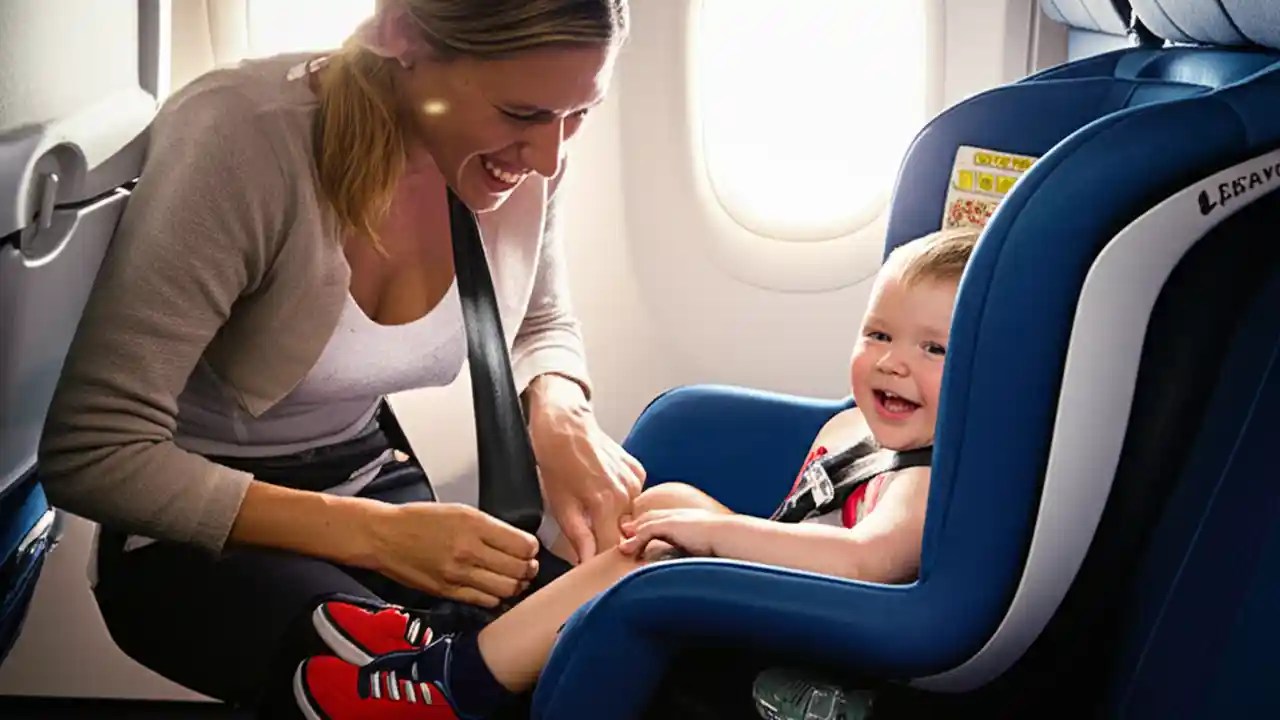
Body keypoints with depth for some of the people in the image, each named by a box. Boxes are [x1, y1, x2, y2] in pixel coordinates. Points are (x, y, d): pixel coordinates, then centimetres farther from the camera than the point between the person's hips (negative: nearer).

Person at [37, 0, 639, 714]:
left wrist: (561, 414, -15)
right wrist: (373, 534, -30)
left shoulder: (521, 152, -12)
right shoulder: (240, 139, -29)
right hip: (199, 526, -4)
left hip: (371, 482, 4)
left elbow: (543, 326, 9)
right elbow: (92, 454, -26)